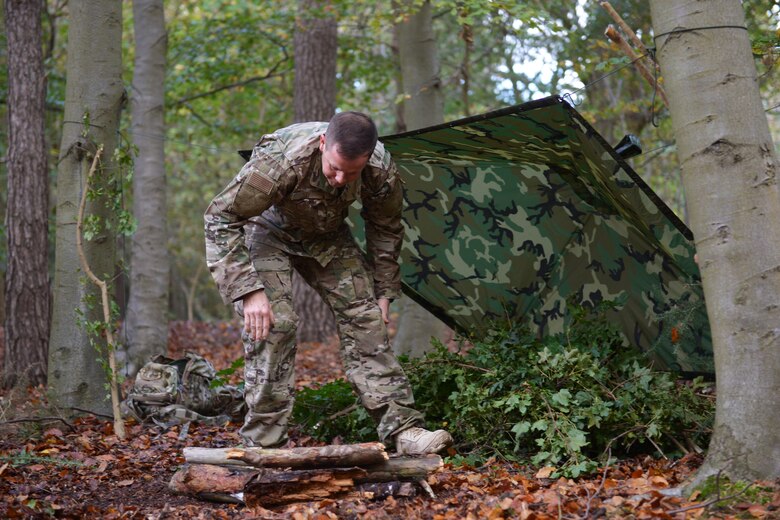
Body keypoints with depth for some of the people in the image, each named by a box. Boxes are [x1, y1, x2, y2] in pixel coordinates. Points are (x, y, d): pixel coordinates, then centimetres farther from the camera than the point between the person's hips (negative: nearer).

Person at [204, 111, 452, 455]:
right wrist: (249, 290, -35)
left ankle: (403, 429, -5)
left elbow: (385, 229, -3)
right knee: (273, 323, -20)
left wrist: (384, 291, 0)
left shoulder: (380, 169, -26)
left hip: (327, 234, 4)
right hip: (268, 231, -4)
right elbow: (221, 218, -31)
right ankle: (263, 445, -13)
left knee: (364, 317, -7)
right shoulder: (281, 160, -40)